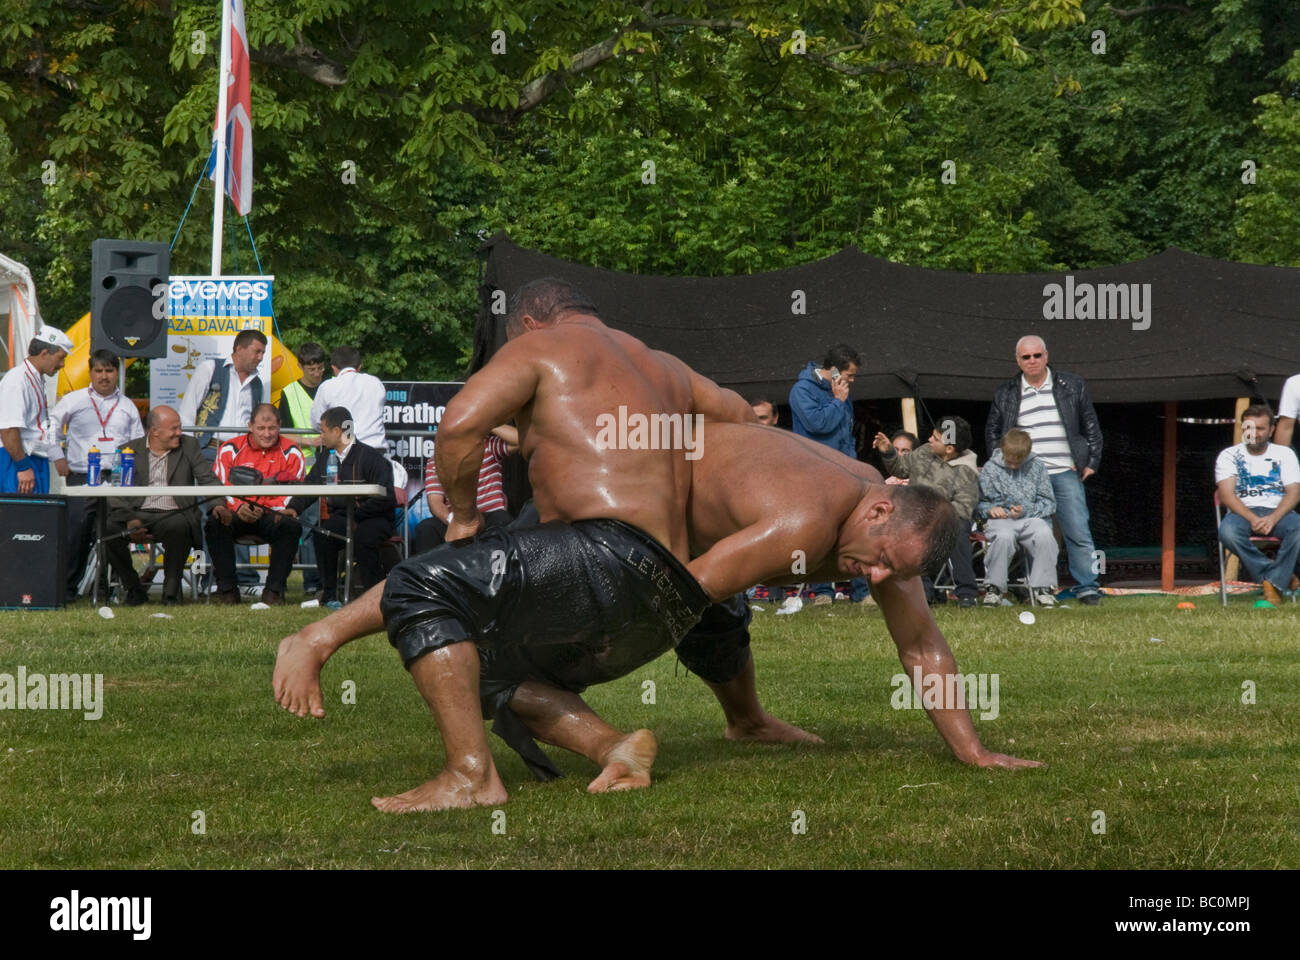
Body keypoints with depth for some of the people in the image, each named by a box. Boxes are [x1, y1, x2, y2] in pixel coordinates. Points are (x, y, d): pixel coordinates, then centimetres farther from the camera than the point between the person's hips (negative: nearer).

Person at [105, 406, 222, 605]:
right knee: (107, 528, -28)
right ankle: (134, 588, -7)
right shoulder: (129, 450, 8)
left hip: (173, 515, -1)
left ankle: (171, 589, -15)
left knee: (178, 528, -36)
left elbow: (210, 480, 8)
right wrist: (129, 520, -18)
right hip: (137, 514, 1)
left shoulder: (189, 446, 13)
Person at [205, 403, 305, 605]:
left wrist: (266, 510, -20)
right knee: (215, 522, -31)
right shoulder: (230, 450, 5)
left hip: (271, 516, 0)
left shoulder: (290, 452, 4)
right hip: (236, 516, 0)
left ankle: (274, 590, -22)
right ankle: (227, 589, -22)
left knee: (291, 527, -32)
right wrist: (239, 508, -22)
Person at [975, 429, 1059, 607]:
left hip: (1031, 519, 1)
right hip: (1001, 519, -1)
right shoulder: (990, 469, 9)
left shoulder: (1036, 466, 10)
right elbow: (978, 504, 11)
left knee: (1044, 534, -34)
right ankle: (995, 587, -22)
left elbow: (1049, 503, 8)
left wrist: (1026, 510, -9)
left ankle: (1043, 587, -21)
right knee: (1004, 537, -37)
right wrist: (990, 509, -12)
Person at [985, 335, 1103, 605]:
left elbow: (1091, 427, 14)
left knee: (1078, 532, -6)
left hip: (1065, 473, 0)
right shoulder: (1005, 395, 10)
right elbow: (992, 433, 19)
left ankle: (1087, 587, -2)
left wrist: (1092, 462, 6)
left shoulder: (1072, 387, 10)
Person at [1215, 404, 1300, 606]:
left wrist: (1273, 518, -19)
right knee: (1227, 532, -37)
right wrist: (1252, 519, -20)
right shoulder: (1228, 456, 10)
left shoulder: (1284, 454, 13)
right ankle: (1283, 577, -25)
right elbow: (1226, 494, -3)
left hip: (1278, 512, 0)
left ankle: (1272, 583, -25)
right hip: (1243, 512, 0)